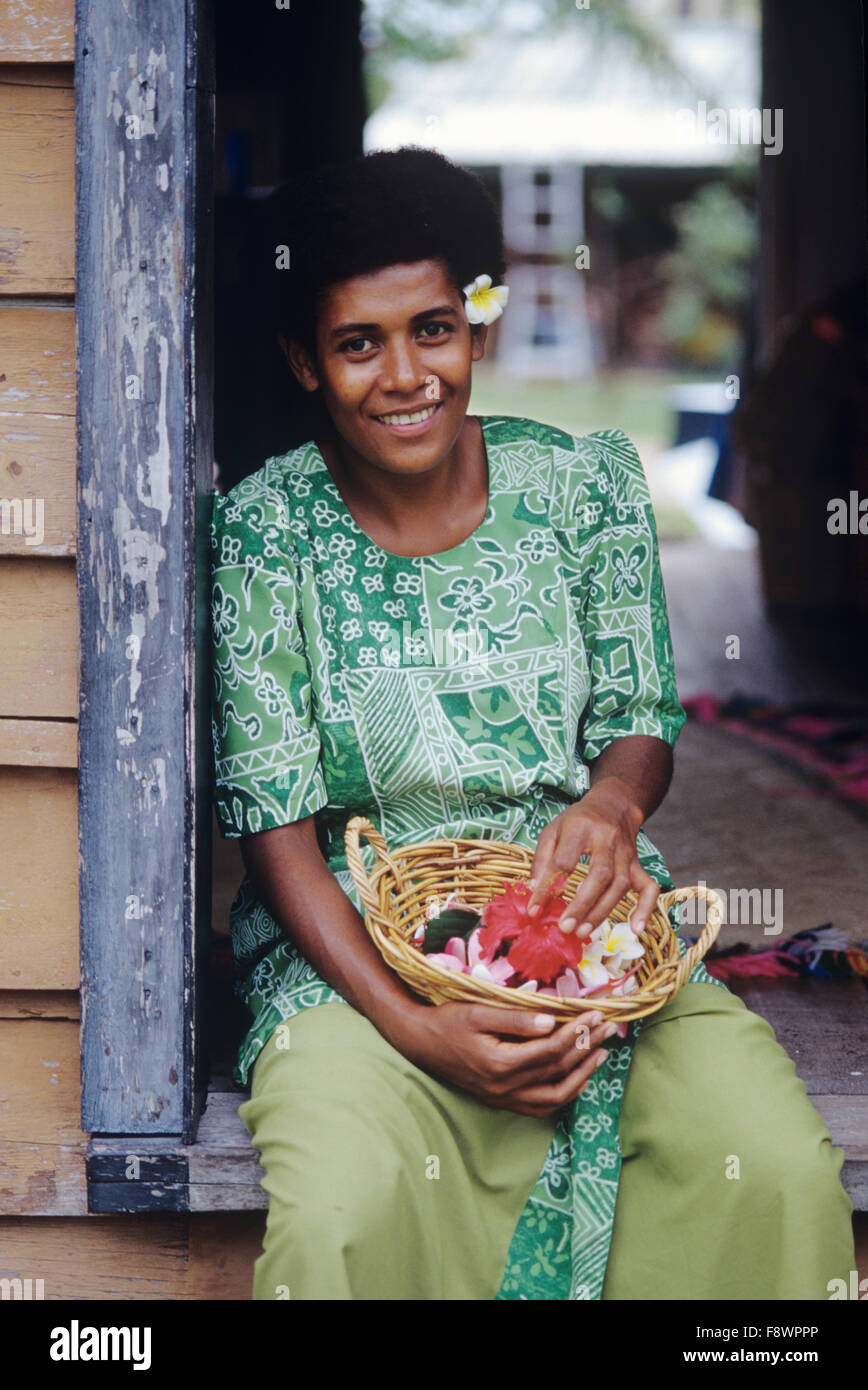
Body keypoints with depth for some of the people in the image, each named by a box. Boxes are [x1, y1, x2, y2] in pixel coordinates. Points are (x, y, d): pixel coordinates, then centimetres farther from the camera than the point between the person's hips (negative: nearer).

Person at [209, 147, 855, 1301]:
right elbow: (278, 824, -8)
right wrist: (410, 1024, -22)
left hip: (585, 923, 2)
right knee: (342, 1215, -32)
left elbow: (641, 719, 9)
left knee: (779, 1171, -24)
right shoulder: (266, 529, -6)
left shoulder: (587, 484, 1)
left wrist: (613, 802, -18)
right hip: (354, 946, -2)